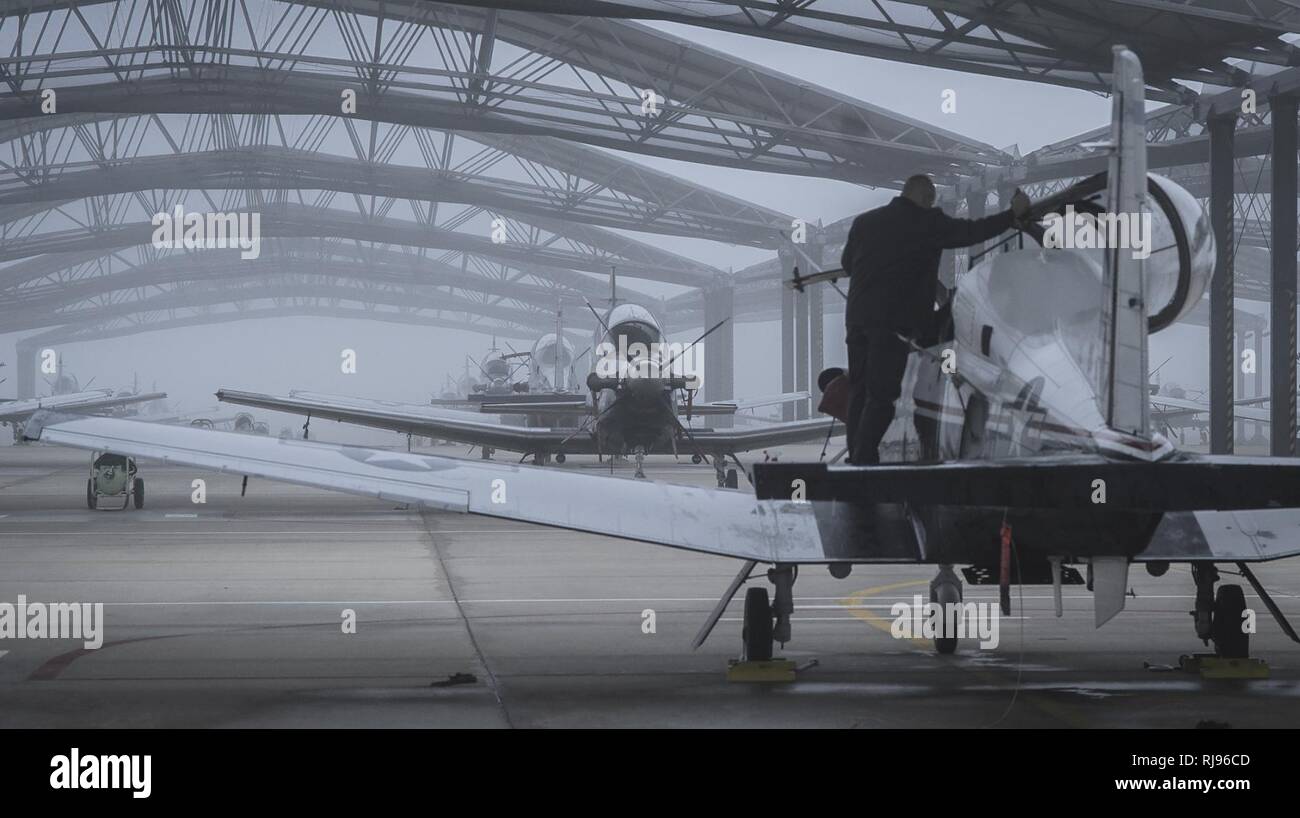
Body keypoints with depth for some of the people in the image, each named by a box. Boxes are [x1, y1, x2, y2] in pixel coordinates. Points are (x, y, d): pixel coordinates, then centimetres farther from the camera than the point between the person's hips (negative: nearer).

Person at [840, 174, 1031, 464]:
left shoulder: (864, 222, 12)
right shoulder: (927, 223, -3)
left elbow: (846, 263, 24)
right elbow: (972, 231, 1)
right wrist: (1014, 214, 12)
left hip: (857, 317, 6)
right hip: (894, 320, -6)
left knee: (859, 390, 12)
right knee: (881, 395, -5)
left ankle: (855, 456, 11)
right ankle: (863, 460, -12)